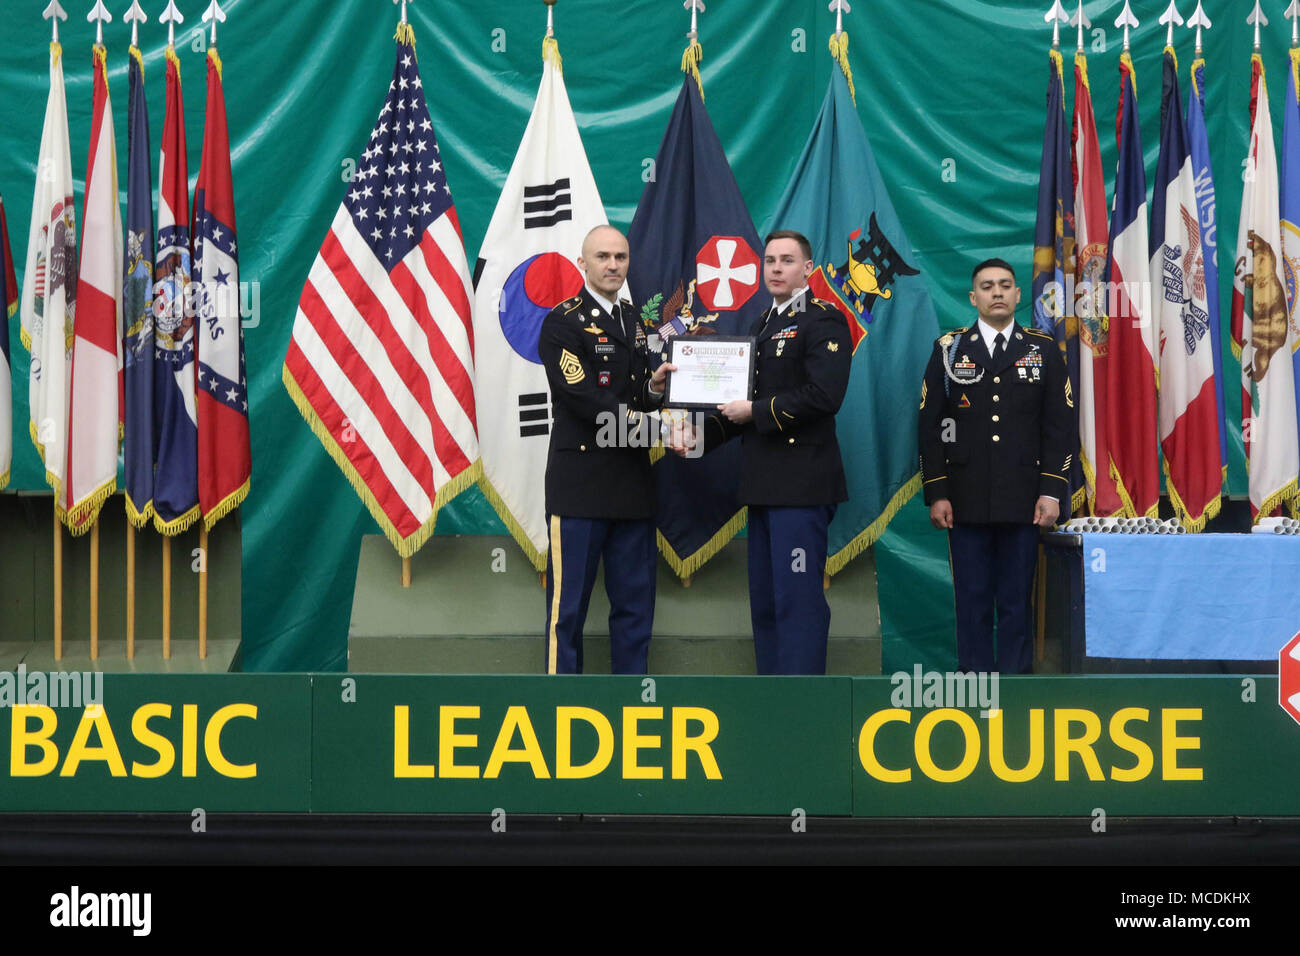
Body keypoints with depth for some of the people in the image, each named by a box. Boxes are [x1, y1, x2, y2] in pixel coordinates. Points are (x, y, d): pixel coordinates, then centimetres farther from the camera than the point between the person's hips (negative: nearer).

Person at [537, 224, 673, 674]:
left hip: (632, 485, 7)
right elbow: (582, 398, -15)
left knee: (635, 603, 9)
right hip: (580, 483, -7)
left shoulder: (638, 322, 17)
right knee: (568, 604, -3)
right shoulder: (562, 323, -6)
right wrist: (654, 430, -18)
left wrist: (654, 389, 0)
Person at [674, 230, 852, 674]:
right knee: (765, 602, 12)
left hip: (802, 485, -9)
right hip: (764, 486, 9)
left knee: (798, 600, -9)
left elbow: (823, 396, -20)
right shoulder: (763, 325, 20)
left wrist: (755, 411, -14)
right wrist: (698, 433, 9)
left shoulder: (823, 321, -7)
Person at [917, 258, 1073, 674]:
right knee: (972, 602, 1)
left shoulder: (1043, 350, 8)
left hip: (1023, 502, 0)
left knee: (1017, 603, 1)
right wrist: (936, 494, -1)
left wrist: (1052, 492, -4)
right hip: (966, 502, 0)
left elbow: (1059, 426, 5)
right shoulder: (949, 349, 7)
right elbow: (930, 427, 6)